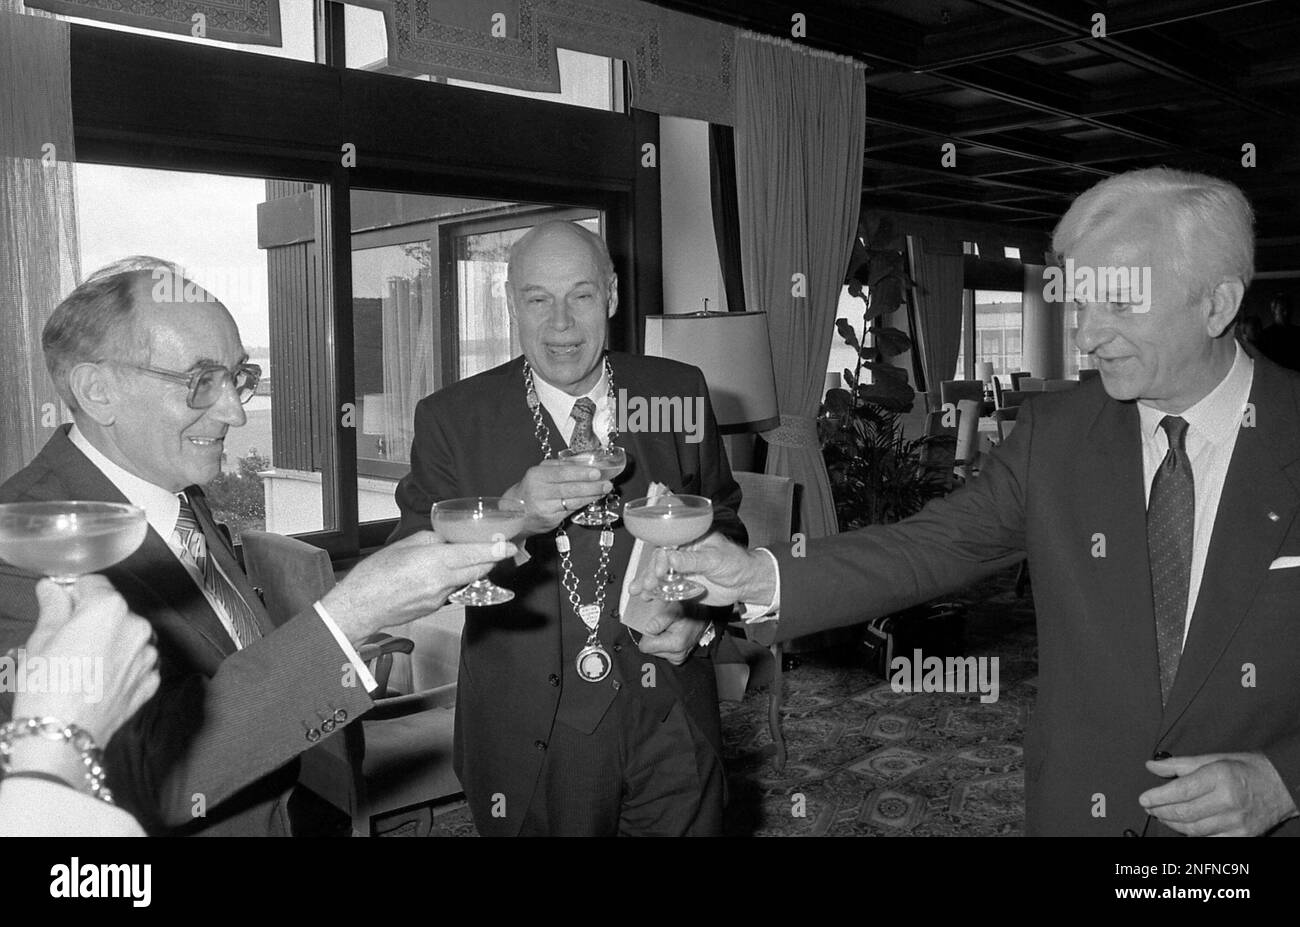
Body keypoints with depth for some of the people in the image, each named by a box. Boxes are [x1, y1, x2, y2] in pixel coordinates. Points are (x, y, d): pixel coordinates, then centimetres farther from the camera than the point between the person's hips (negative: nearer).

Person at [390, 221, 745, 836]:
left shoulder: (678, 392, 0)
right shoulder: (451, 418, -6)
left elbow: (721, 519, 11)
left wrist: (700, 611, -7)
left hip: (671, 722, 2)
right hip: (532, 738, -2)